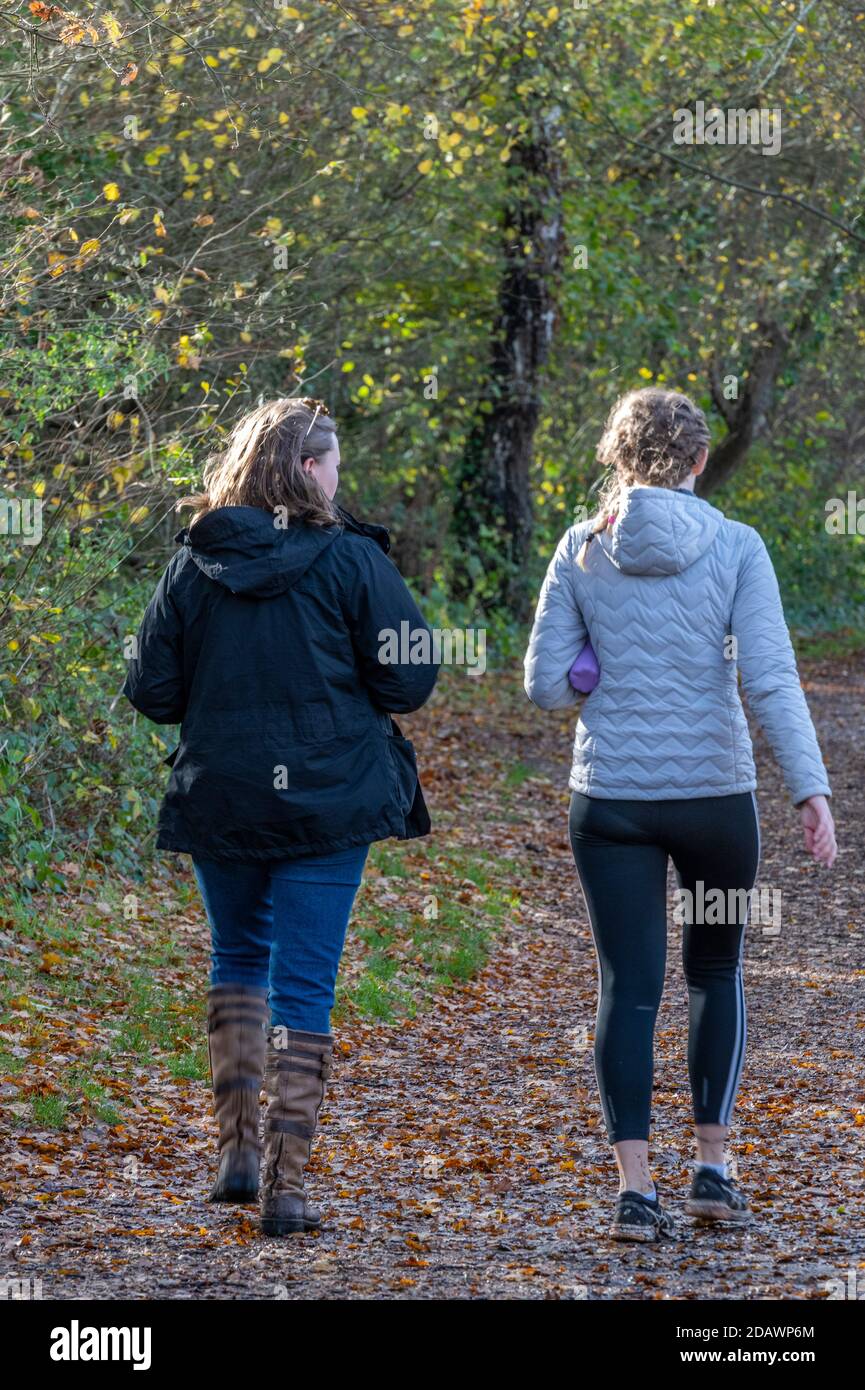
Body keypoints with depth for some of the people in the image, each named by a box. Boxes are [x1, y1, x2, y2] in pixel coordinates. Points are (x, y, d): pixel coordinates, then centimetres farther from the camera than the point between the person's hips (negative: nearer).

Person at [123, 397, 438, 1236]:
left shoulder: (193, 566, -1)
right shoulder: (351, 560, -9)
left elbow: (150, 691, 0)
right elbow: (411, 678, -9)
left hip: (219, 798, 3)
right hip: (328, 798, -3)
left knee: (238, 957, 24)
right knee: (303, 984, 2)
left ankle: (237, 1149, 15)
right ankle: (284, 1183, -1)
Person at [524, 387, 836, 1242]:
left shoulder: (582, 551, -1)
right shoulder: (735, 548, -5)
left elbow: (545, 685, 0)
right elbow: (771, 679, -13)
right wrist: (810, 789, -15)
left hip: (611, 799, 0)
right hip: (715, 794, 0)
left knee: (629, 988, 4)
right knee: (716, 973, 19)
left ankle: (635, 1188, -3)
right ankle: (711, 1168, 19)